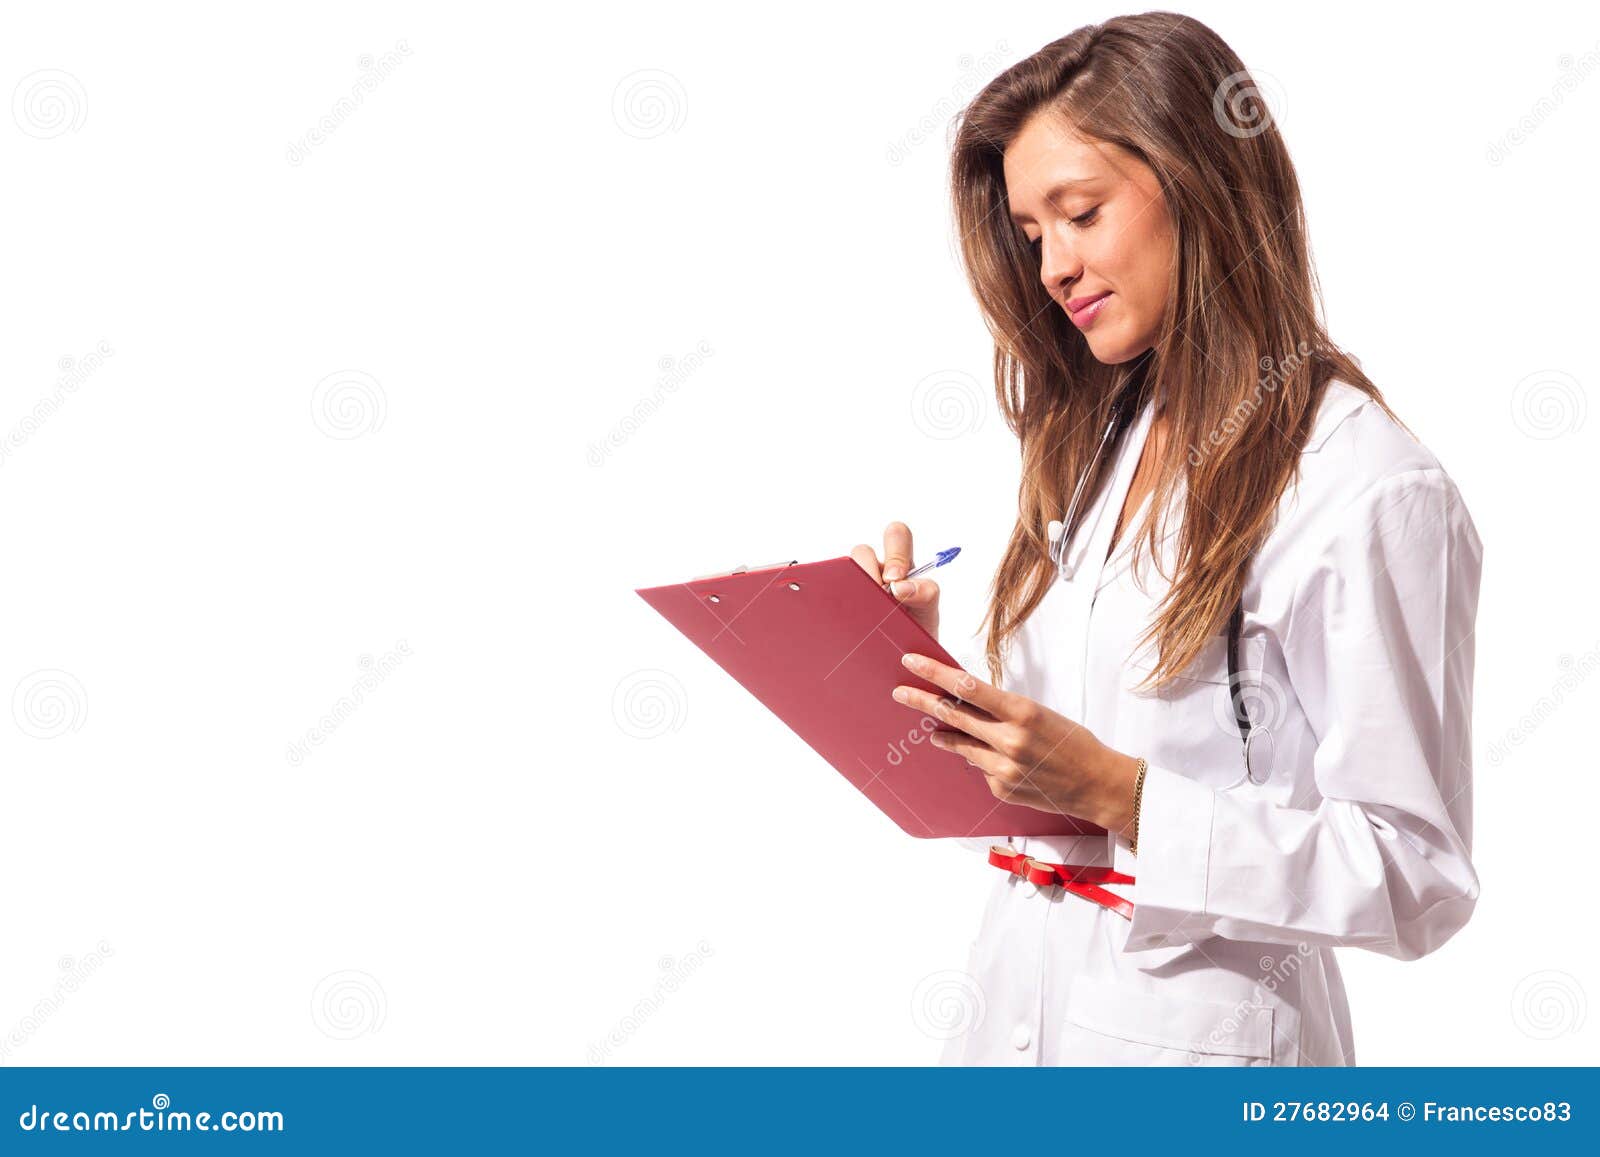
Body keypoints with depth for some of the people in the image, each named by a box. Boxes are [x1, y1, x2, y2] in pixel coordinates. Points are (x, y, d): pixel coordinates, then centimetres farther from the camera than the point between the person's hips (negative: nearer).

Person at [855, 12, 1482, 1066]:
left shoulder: (1371, 492, -16)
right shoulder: (1102, 441, 9)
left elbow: (1416, 878, -18)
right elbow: (1047, 769, 10)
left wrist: (1117, 794, -22)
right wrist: (923, 655, -6)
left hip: (1195, 1032, -7)